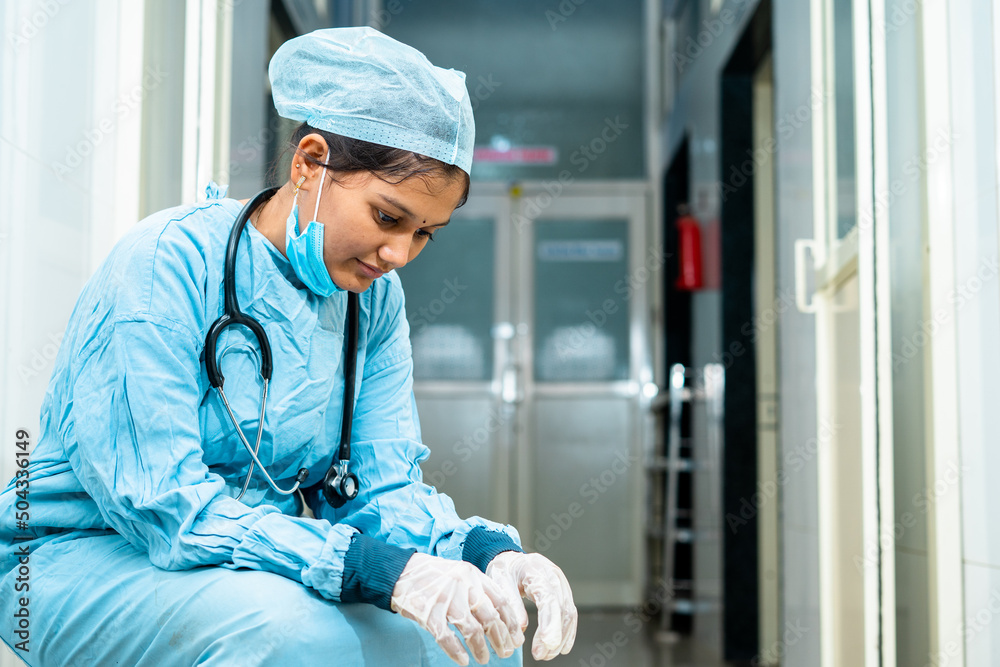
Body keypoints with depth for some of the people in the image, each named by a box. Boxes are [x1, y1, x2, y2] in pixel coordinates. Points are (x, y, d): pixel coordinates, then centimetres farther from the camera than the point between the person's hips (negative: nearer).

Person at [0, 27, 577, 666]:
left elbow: (383, 487, -2)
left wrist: (488, 552, -23)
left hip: (260, 565, 6)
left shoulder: (375, 297, 1)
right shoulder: (167, 264, -20)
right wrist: (382, 568, -36)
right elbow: (160, 504, -27)